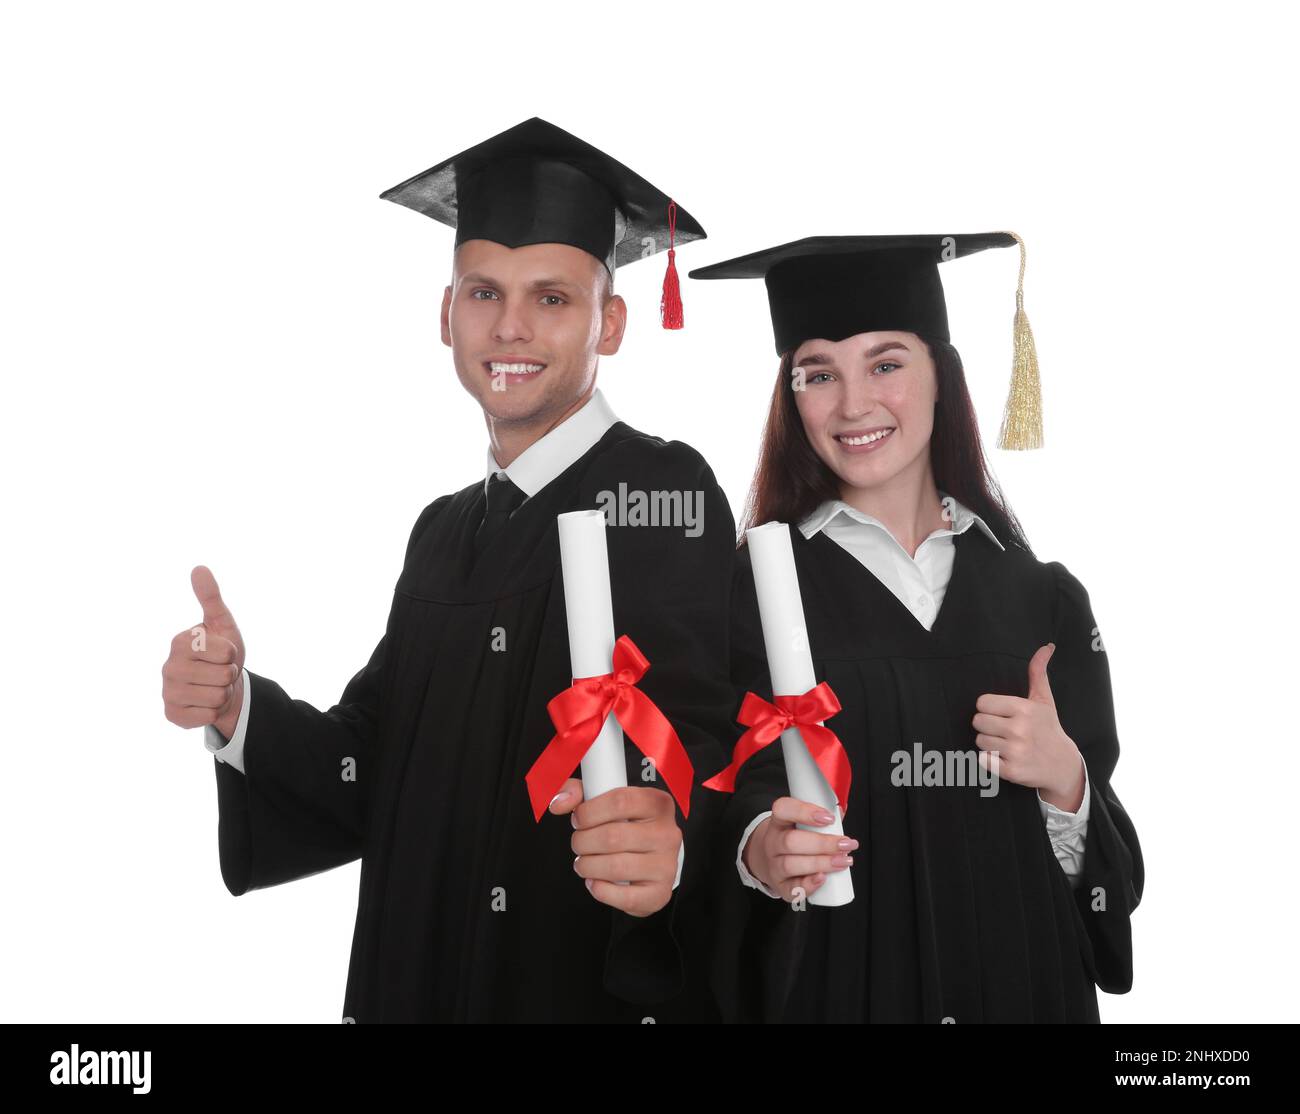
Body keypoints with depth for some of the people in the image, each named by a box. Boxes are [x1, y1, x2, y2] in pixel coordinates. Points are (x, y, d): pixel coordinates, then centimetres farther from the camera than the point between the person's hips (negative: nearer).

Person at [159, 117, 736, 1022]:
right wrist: (239, 710, -10)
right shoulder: (445, 530, 6)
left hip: (603, 988, -6)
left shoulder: (669, 495, -13)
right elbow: (378, 775, 5)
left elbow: (705, 755, -22)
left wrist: (671, 842, -41)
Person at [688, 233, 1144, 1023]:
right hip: (829, 981, -2)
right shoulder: (749, 589, -8)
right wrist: (759, 850, -29)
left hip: (1022, 979, 3)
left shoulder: (1044, 599, 0)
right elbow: (735, 796, -9)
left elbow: (1105, 871, 2)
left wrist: (1063, 779, -17)